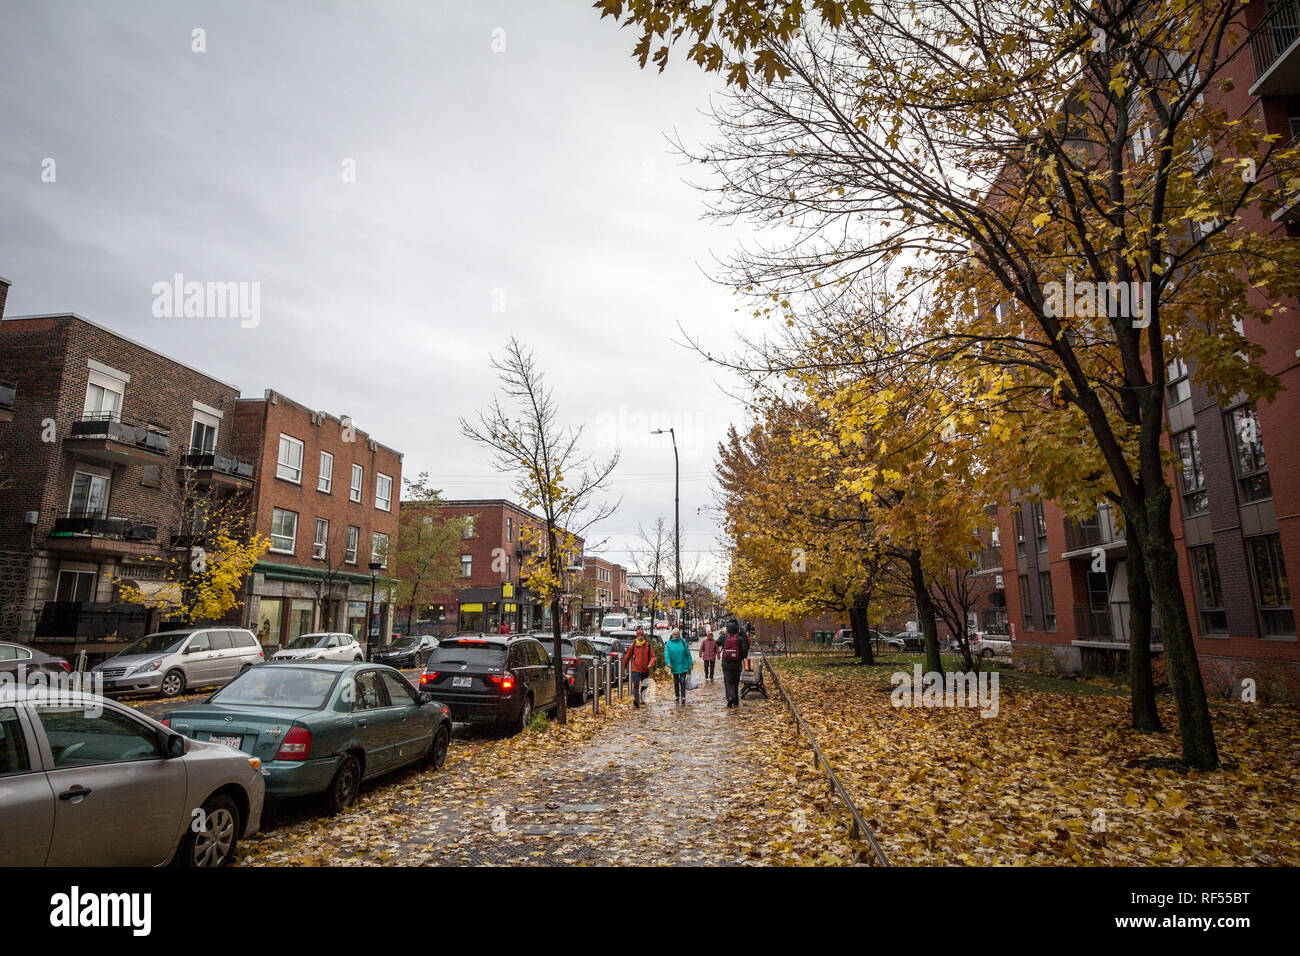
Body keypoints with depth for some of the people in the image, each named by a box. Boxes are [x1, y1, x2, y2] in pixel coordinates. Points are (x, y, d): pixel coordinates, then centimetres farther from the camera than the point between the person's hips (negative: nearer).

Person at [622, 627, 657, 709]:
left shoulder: (648, 646, 0)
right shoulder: (633, 646, -3)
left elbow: (652, 656, 2)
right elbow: (627, 656, 9)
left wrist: (650, 664, -17)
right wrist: (624, 665, 17)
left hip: (645, 669, 2)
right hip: (635, 669, -2)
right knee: (636, 685, -14)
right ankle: (636, 699, -25)